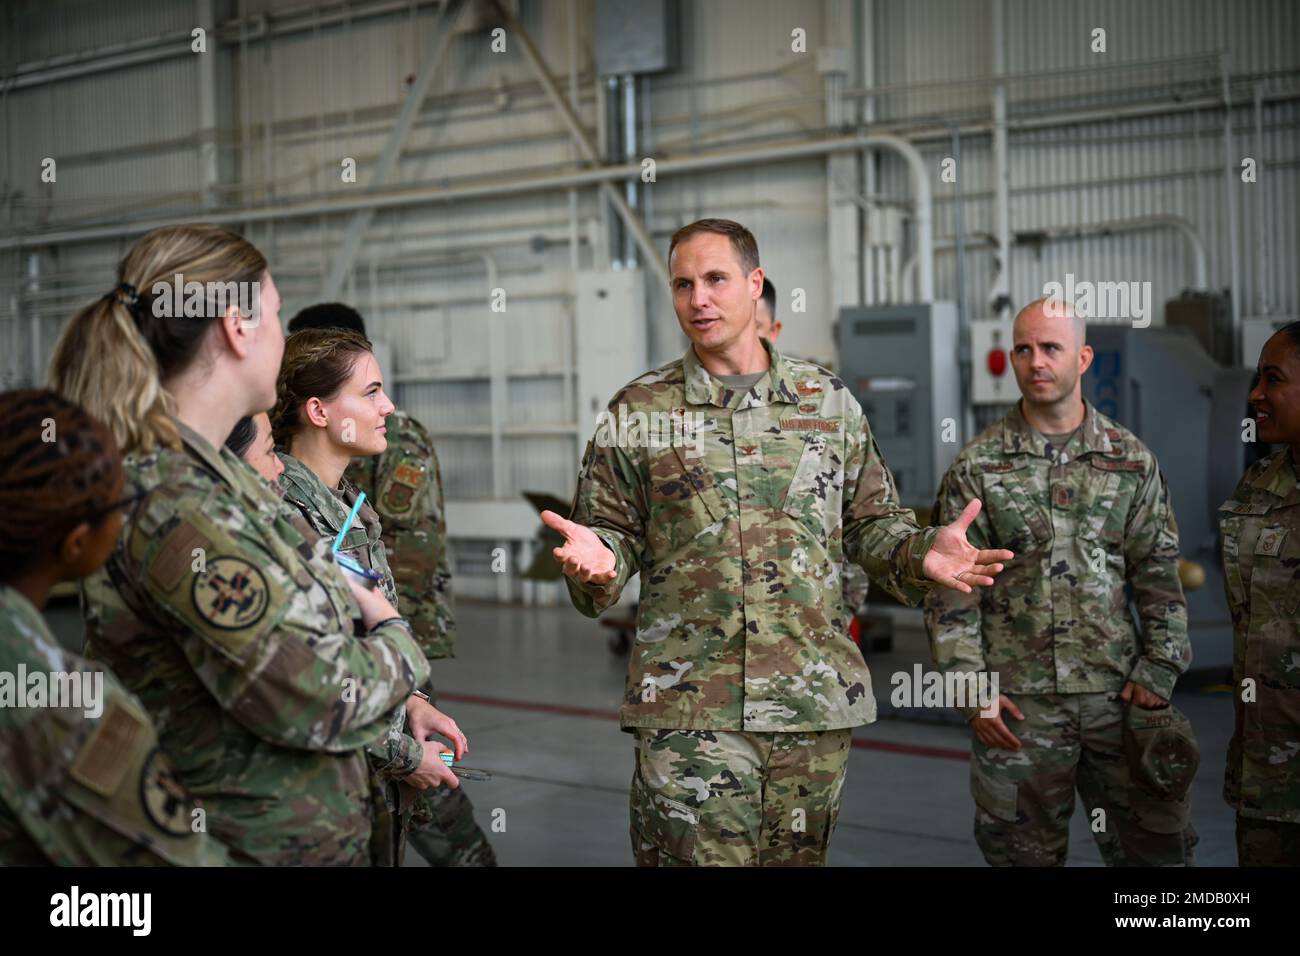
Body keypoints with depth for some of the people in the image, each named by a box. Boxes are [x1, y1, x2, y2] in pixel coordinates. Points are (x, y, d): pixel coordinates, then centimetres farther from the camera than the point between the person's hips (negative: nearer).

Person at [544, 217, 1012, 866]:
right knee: (691, 854, -5)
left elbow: (870, 520, 15)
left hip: (815, 698, 2)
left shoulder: (828, 400, 10)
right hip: (686, 709, -2)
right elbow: (613, 531, 6)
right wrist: (597, 558, -17)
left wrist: (920, 553, -5)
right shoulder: (639, 411, 5)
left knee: (798, 853, 10)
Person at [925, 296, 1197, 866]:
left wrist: (1159, 670, -1)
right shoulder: (976, 467, 2)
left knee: (1153, 847, 3)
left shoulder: (1132, 461, 7)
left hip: (1119, 692, 1)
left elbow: (1159, 576, 8)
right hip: (1017, 702, -1)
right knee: (1024, 849, 7)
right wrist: (970, 688, -7)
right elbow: (951, 590, 0)